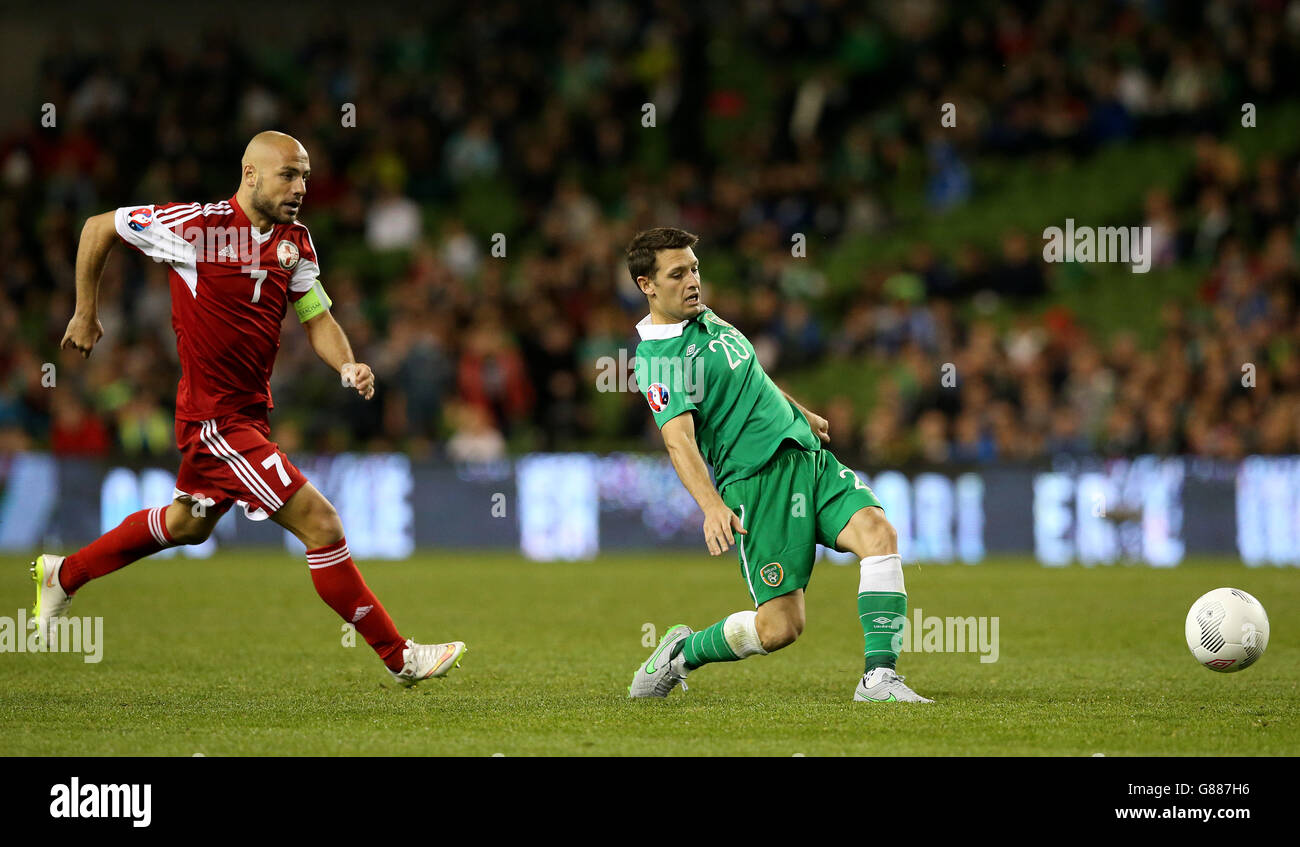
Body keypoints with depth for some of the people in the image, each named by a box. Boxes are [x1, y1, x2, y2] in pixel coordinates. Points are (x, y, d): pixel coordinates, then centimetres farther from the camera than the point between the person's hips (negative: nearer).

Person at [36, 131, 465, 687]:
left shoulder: (295, 241, 3)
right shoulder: (198, 226, -17)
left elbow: (317, 318, 8)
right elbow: (98, 228, -6)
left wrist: (347, 365, -13)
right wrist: (86, 315, 0)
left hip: (251, 410, 9)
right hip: (216, 419, -9)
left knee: (188, 524, 28)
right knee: (321, 524, -12)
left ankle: (64, 575, 47)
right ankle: (399, 657, -5)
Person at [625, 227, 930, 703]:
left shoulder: (704, 319, 15)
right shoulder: (656, 359, -12)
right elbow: (679, 438, -26)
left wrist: (802, 414, 45)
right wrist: (711, 506, -40)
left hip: (809, 455, 8)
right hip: (757, 480, -8)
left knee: (879, 534, -19)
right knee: (780, 626, -12)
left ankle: (879, 677, -19)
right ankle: (684, 653, 17)